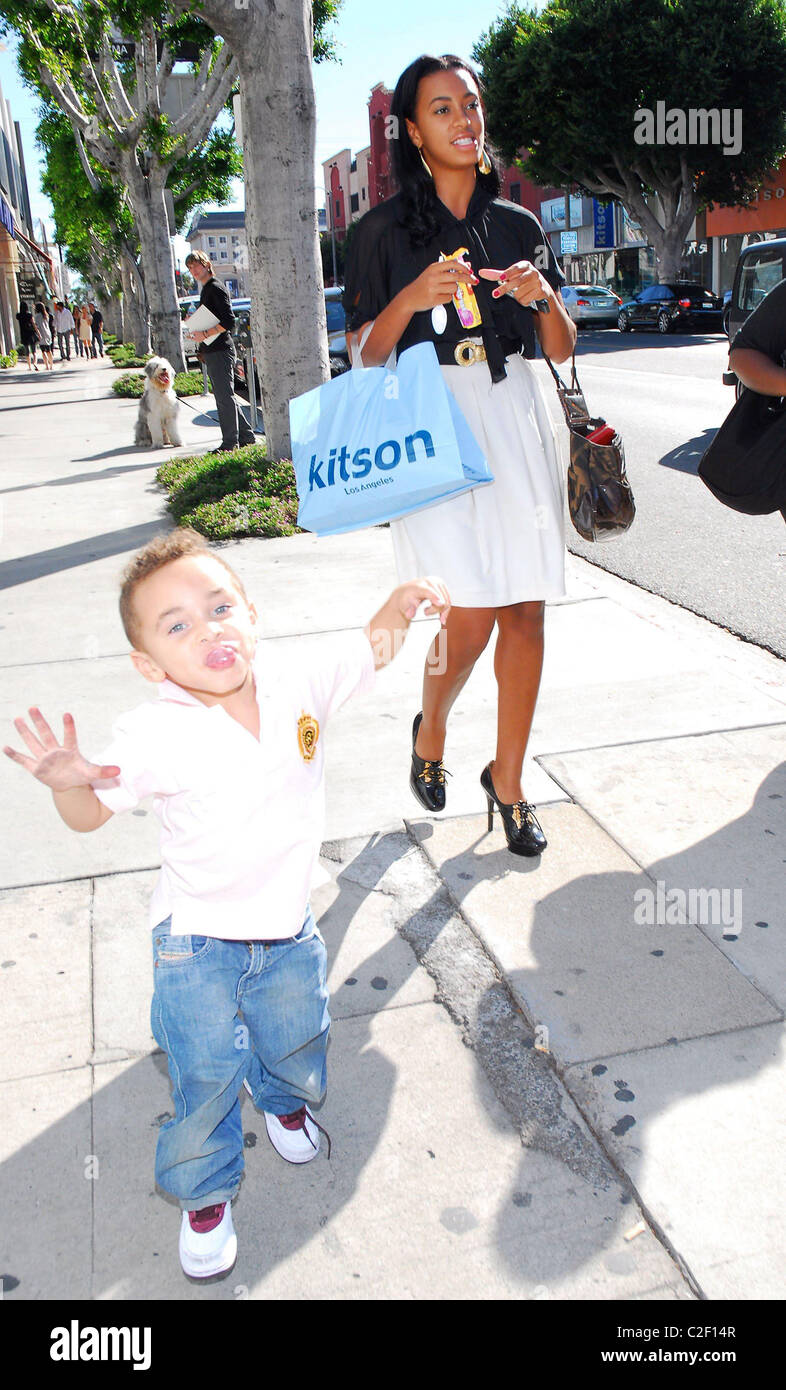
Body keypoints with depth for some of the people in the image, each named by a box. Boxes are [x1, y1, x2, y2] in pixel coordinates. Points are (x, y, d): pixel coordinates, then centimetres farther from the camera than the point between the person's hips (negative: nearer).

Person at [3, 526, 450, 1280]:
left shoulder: (300, 679, -16)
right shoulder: (153, 738, -25)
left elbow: (371, 647, 0)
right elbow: (91, 813, -16)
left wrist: (401, 603, -18)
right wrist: (67, 781, -38)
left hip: (289, 925, 4)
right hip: (199, 939, -3)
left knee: (299, 1043, 24)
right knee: (205, 1074, 8)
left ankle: (286, 1100, 61)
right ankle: (203, 1193, 38)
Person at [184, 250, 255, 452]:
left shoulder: (215, 288, -11)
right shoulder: (206, 290, 19)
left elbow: (229, 321, -20)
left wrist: (205, 334, -21)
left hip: (220, 350, -11)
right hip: (212, 351, 11)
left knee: (225, 397, -7)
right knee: (225, 397, 14)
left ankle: (230, 442, -3)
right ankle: (247, 436, 20)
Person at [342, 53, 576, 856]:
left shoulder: (518, 227, 14)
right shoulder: (384, 231, 4)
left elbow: (564, 350, 12)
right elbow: (364, 353, 1)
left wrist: (543, 296, -8)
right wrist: (413, 295, -15)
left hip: (514, 425, 4)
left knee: (525, 608, 0)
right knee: (472, 612, -12)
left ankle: (507, 781, 15)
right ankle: (431, 730, 21)